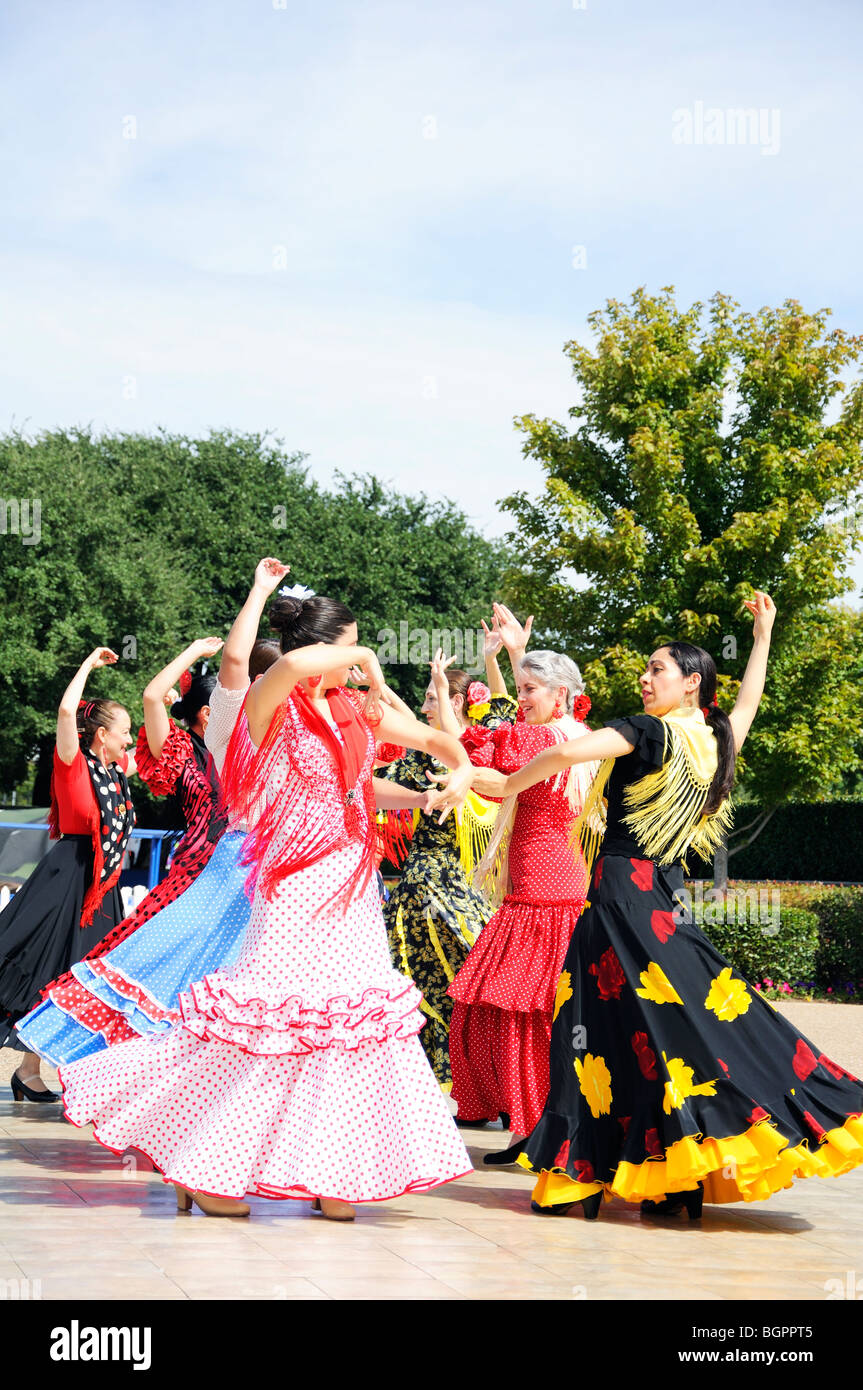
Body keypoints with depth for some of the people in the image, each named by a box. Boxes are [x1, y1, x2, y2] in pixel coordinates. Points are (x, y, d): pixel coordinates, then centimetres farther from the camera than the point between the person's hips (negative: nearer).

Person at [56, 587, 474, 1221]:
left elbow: (435, 737, 18)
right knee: (267, 1019, -7)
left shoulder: (356, 710, 10)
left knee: (354, 1019, 6)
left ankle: (331, 1175, 15)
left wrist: (462, 768, -2)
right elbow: (295, 664, -35)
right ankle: (198, 1167, 8)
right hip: (298, 883, -7)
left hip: (353, 885, 7)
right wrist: (362, 657, -20)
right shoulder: (271, 704, -10)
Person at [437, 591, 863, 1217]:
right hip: (671, 896, 7)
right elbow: (748, 701, 32)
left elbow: (568, 751, -21)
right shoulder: (717, 744, 11)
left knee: (606, 1025, -5)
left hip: (624, 887, -7)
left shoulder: (650, 731, -10)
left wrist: (505, 785, -7)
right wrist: (763, 633, 42)